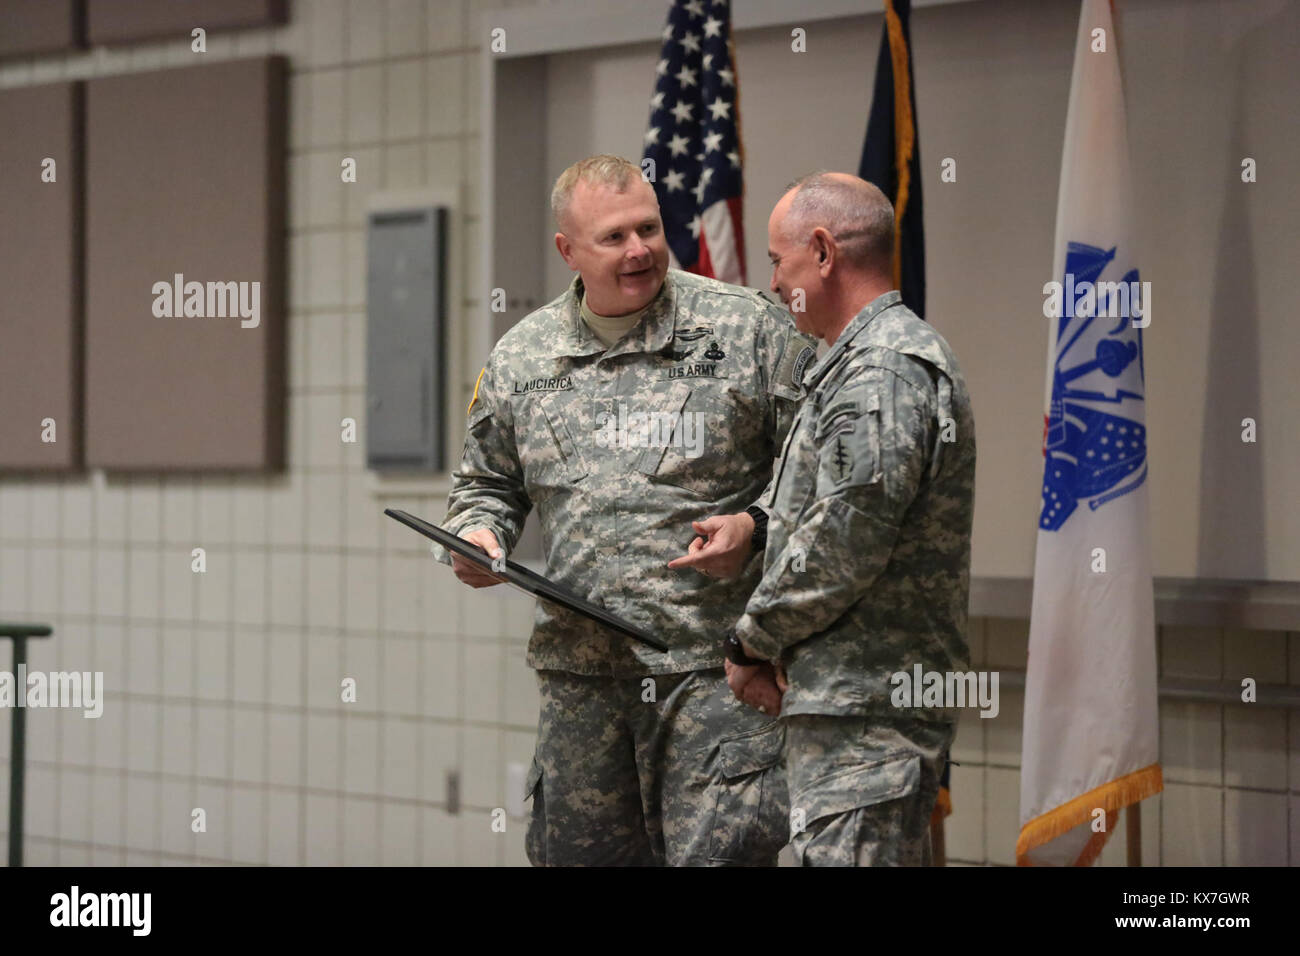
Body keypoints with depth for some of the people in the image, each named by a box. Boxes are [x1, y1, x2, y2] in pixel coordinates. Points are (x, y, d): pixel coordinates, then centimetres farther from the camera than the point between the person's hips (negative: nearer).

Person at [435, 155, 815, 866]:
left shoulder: (749, 329, -1)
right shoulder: (520, 357, 11)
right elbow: (487, 482, 22)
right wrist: (478, 534, 2)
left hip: (712, 662, -4)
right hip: (578, 667, 4)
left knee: (716, 854, -10)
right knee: (577, 854, 12)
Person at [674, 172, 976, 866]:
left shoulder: (883, 373, -16)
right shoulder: (878, 358, 20)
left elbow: (842, 548, -20)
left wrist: (751, 642, -7)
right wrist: (752, 521, 9)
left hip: (864, 712, -11)